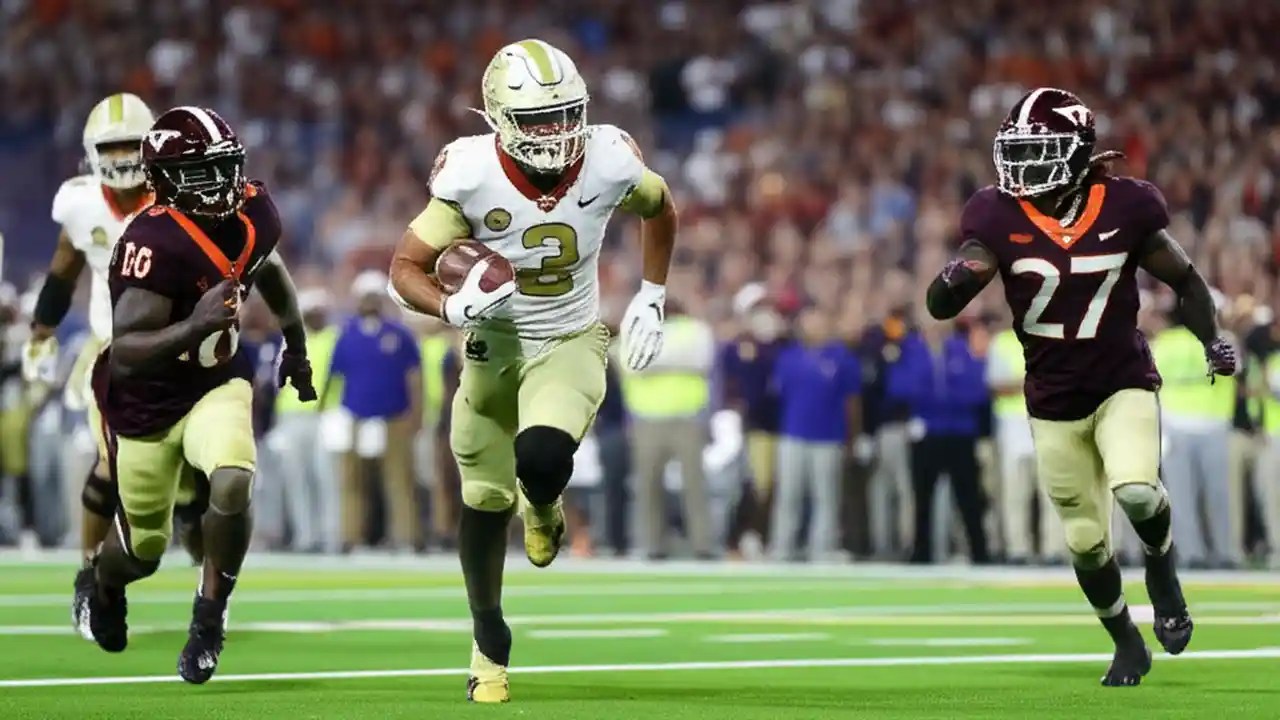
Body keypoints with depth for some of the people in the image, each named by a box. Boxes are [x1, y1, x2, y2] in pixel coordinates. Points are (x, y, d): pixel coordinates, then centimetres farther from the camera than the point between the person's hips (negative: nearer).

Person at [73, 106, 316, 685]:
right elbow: (124, 354, -33)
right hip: (146, 404, -4)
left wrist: (296, 344, 25)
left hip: (218, 385, 4)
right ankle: (100, 585, 52)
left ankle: (209, 618, -5)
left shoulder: (253, 214, -9)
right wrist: (195, 327, -47)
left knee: (232, 484, -27)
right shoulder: (152, 244, -30)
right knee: (144, 549, 13)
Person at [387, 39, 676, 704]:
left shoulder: (609, 163, -19)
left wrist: (651, 297, 4)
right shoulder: (471, 176, -23)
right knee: (485, 500, 10)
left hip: (572, 344, -1)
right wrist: (454, 306, -33)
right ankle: (489, 642, 32)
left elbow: (660, 208, 6)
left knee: (541, 460, -28)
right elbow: (405, 270, -14)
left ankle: (542, 509, 12)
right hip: (494, 345, 1)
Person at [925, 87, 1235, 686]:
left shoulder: (1125, 209, -10)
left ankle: (1162, 568, 6)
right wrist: (958, 277, -34)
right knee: (1086, 541, 9)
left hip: (1123, 384, -2)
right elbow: (939, 306, -12)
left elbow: (1185, 281, 5)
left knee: (1136, 491, -28)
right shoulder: (999, 219, -10)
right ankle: (1128, 645, 34)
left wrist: (1212, 340, -10)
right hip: (1054, 402, 2)